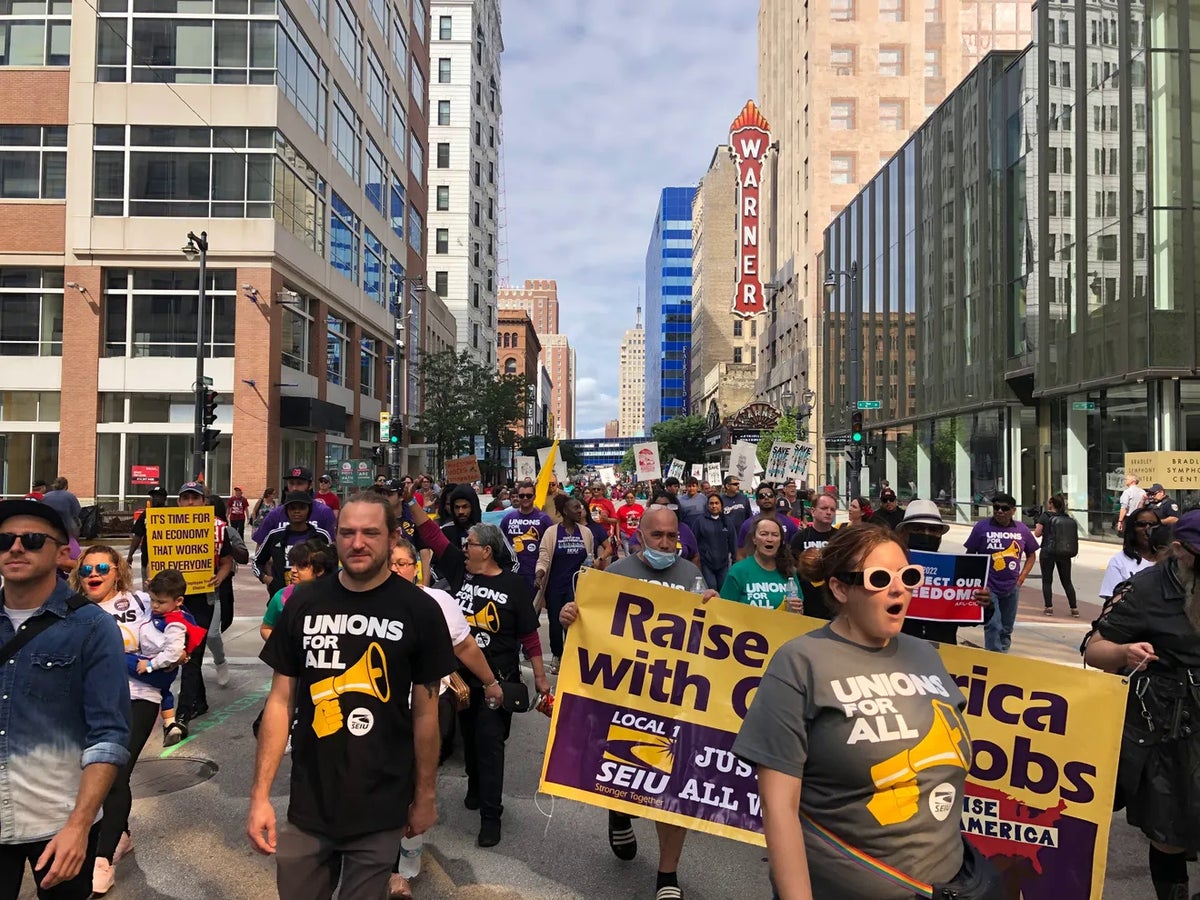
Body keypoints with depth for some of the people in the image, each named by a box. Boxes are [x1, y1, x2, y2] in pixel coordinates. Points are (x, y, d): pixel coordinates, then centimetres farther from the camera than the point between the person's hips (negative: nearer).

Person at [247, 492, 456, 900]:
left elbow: (425, 711, -2)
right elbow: (281, 700, 2)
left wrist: (426, 795, 3)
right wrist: (260, 794, -3)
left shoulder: (419, 611, -9)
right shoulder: (303, 603, -2)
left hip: (381, 809, -2)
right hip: (308, 805, 2)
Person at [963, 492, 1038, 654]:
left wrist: (1021, 579, 6)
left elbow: (1031, 555, 15)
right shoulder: (982, 526, -7)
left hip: (1012, 589, 4)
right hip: (988, 587, -4)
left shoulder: (1022, 529, 2)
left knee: (1006, 629, 15)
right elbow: (969, 555, -1)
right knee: (993, 626, -12)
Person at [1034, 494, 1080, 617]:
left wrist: (1039, 527, 11)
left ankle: (1049, 607, 2)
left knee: (1047, 581, 6)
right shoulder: (1067, 518, 6)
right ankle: (1074, 608, 8)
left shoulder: (1045, 516, -7)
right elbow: (1073, 536, 9)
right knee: (1067, 582, 11)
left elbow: (1037, 533, -7)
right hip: (1064, 553, 4)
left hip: (1048, 552, -4)